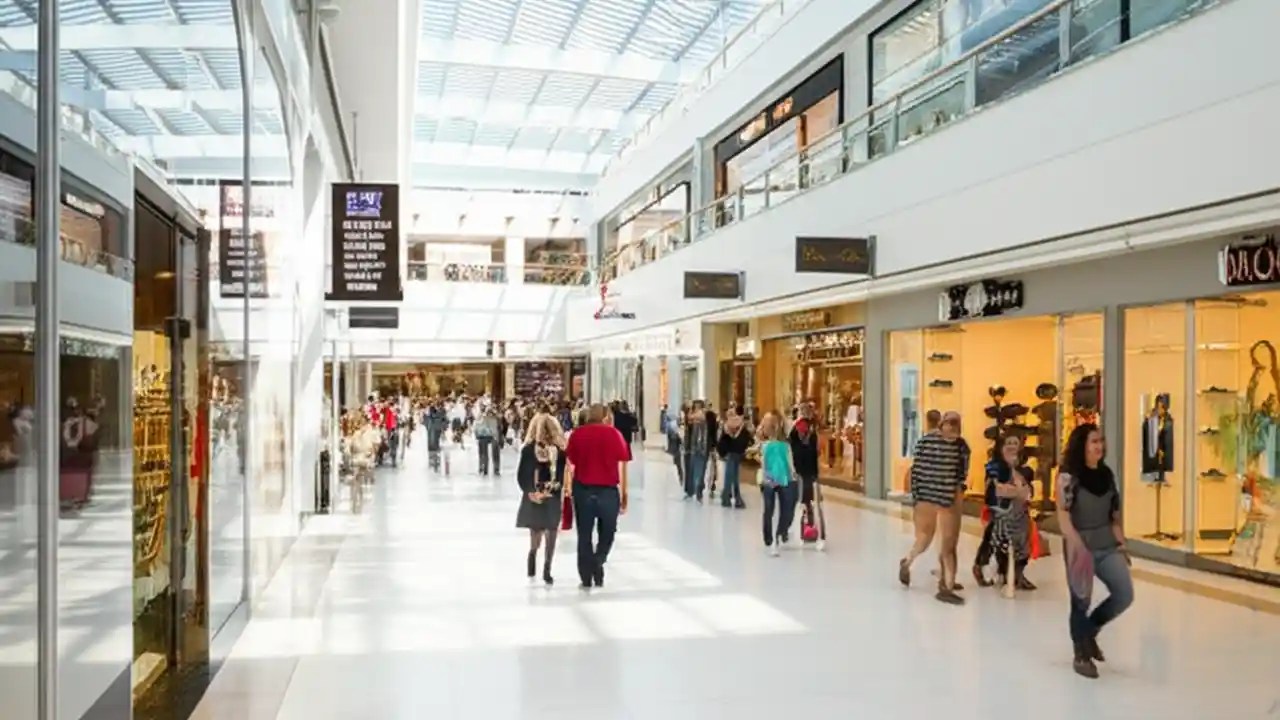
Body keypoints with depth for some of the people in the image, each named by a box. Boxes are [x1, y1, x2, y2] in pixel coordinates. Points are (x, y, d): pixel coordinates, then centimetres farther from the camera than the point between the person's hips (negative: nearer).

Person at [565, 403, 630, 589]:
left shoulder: (576, 434, 1)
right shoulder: (615, 434, -1)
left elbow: (570, 464, -1)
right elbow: (622, 467, -3)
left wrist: (569, 488, 8)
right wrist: (624, 494, 2)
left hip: (583, 490, 1)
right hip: (608, 490, -1)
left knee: (584, 536, 12)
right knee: (607, 533, 17)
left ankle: (587, 578, 13)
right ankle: (597, 563, -2)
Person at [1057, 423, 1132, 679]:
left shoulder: (1107, 474, 7)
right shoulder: (1068, 477, -12)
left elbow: (1114, 514, 13)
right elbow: (1063, 516, -17)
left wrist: (1121, 542, 8)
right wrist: (1077, 546, -25)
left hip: (1107, 545, 6)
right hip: (1082, 546, -6)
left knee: (1125, 595, 1)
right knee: (1081, 601, 4)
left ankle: (1089, 631, 26)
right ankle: (1081, 654, 22)